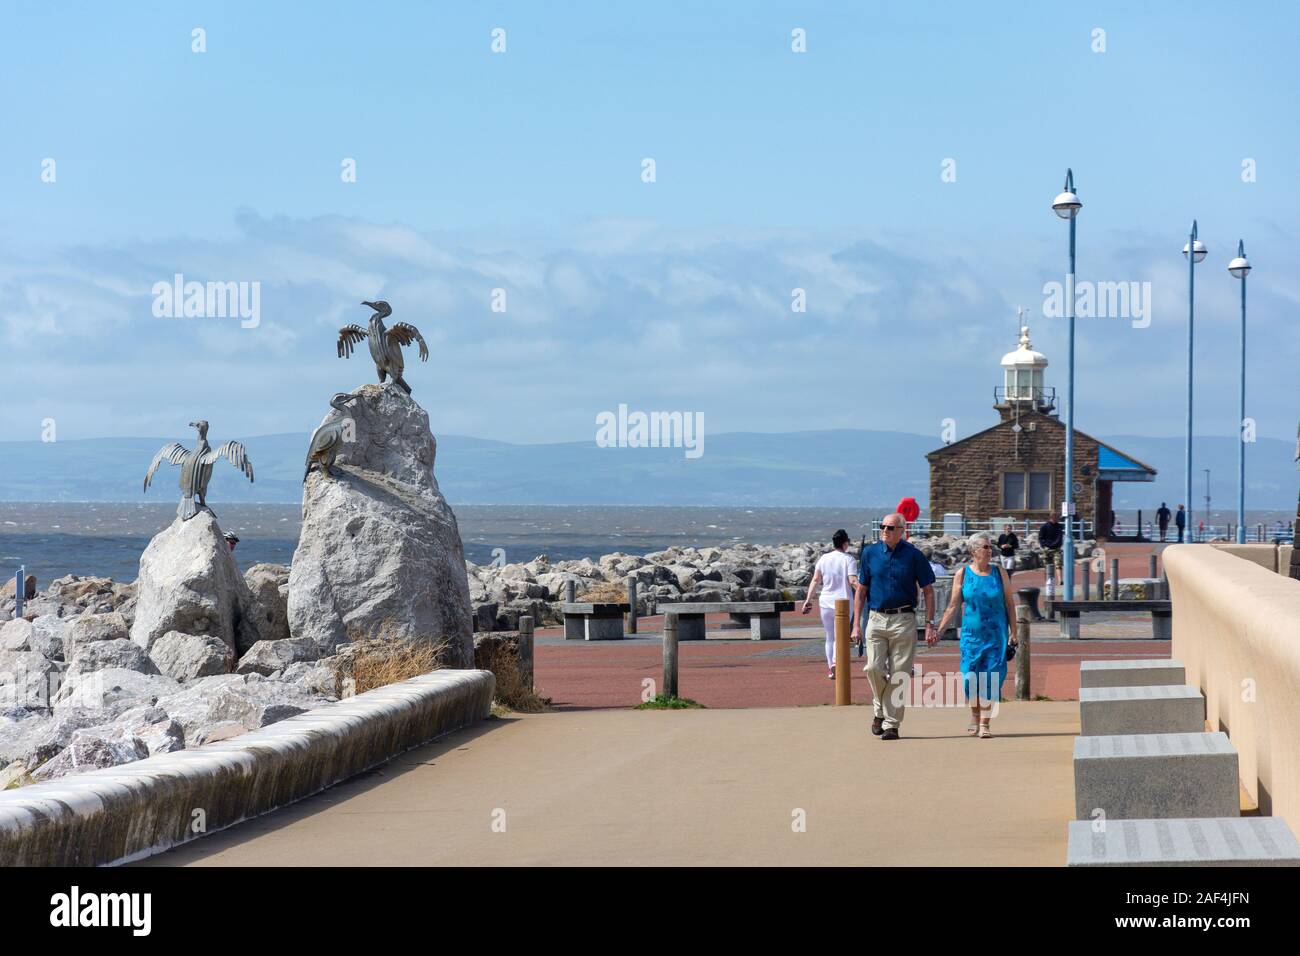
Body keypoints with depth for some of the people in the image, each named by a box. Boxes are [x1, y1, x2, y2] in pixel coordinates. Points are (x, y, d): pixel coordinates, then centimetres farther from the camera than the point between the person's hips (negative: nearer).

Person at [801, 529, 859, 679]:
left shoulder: (824, 558, 4)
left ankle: (831, 668, 15)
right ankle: (835, 662, -22)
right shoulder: (848, 559, -7)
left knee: (829, 637, 14)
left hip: (826, 602, 3)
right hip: (843, 602, -3)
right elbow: (853, 581, -17)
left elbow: (816, 580, 3)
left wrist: (808, 599, 6)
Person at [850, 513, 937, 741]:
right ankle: (880, 710, 14)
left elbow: (928, 591, 3)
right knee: (874, 668, -10)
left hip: (904, 620, -2)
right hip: (876, 619, 2)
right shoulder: (870, 553, 5)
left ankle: (891, 724, 5)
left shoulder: (913, 555, -1)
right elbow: (861, 590, 10)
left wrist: (930, 624, -4)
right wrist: (856, 624, 4)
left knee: (898, 675, -2)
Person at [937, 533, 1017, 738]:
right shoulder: (963, 574, 1)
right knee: (971, 677, -1)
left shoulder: (1000, 573, 3)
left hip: (996, 634, 0)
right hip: (972, 633, 0)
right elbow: (953, 605, 5)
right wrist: (939, 630, -1)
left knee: (990, 679, -7)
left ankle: (985, 724, -3)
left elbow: (1009, 603, 6)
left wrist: (1013, 632, 0)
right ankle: (975, 715, 24)